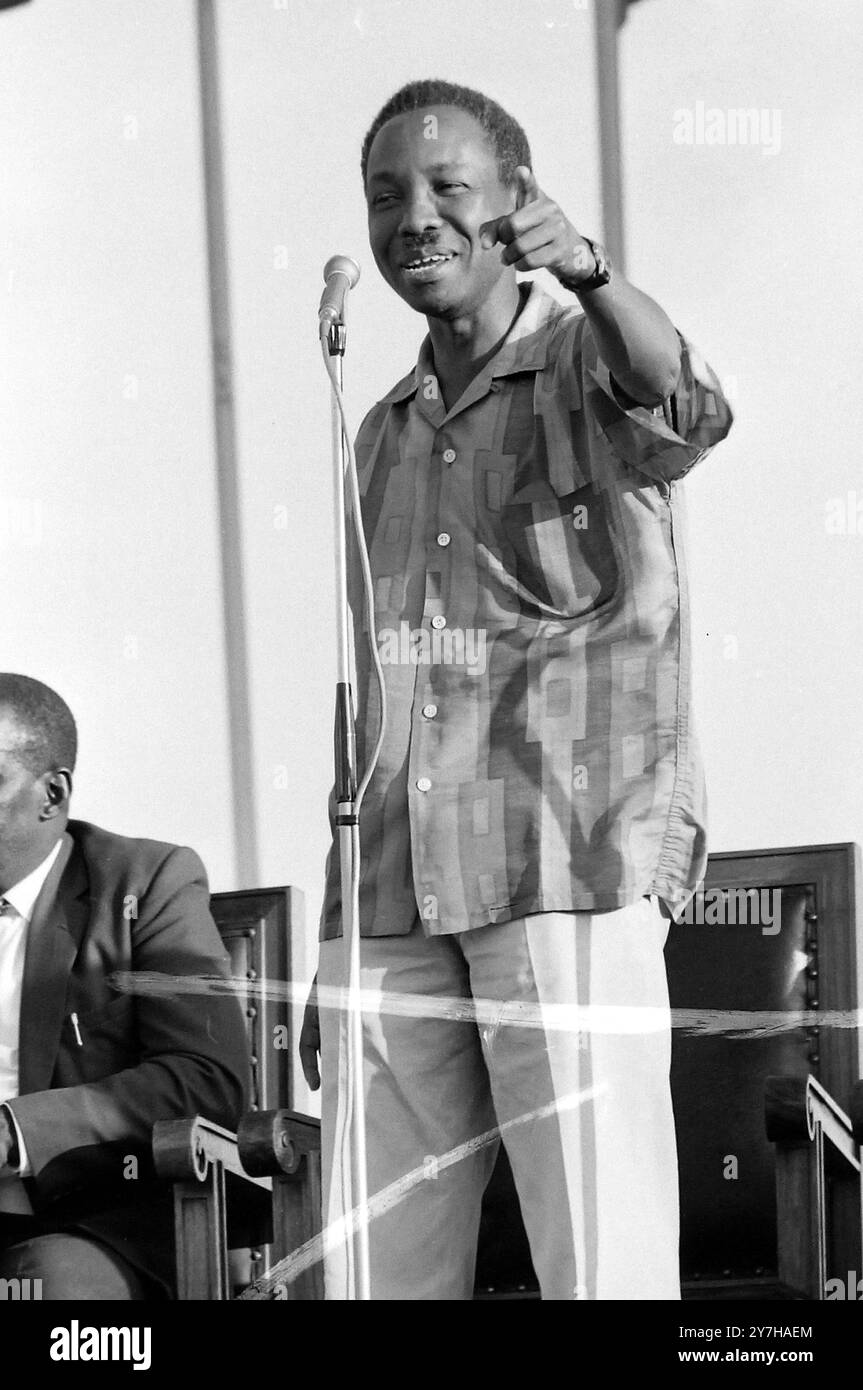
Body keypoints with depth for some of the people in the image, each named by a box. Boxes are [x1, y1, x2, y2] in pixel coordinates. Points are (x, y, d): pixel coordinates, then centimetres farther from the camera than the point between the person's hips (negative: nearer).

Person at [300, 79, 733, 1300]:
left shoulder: (589, 362, 3)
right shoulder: (384, 436, 21)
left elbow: (686, 411, -22)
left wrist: (588, 270, -43)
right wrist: (334, 949, 18)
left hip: (571, 877, -5)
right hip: (395, 902, 6)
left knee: (602, 1260, -11)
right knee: (369, 1268, 2)